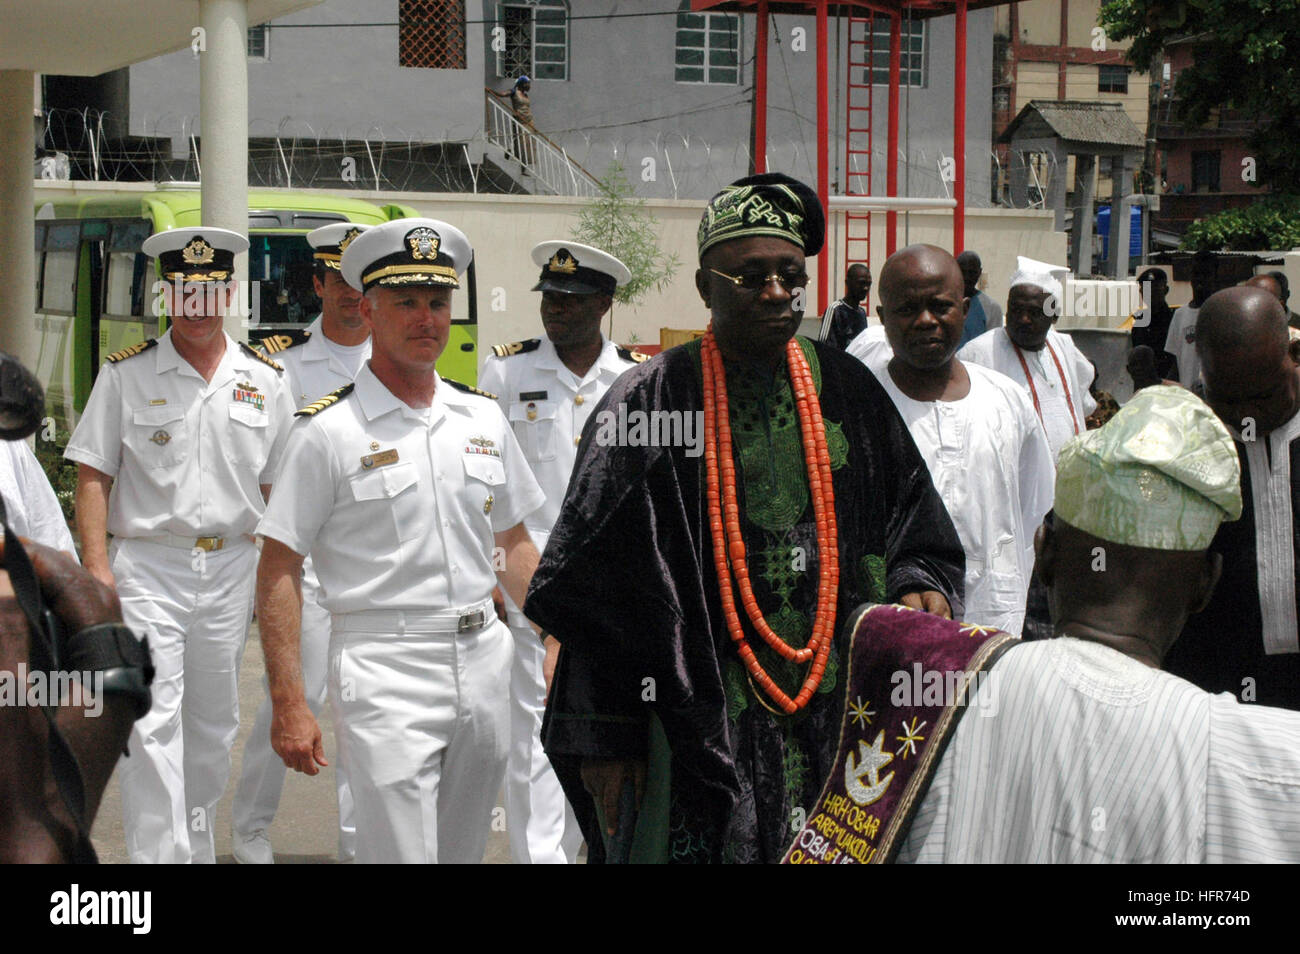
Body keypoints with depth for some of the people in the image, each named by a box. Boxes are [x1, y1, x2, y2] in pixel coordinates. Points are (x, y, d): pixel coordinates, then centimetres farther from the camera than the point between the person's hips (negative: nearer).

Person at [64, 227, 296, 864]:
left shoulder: (265, 380, 8)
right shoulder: (126, 374, 1)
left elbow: (277, 487, 12)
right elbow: (93, 472, -1)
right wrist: (95, 563, -10)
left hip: (232, 567, 3)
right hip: (146, 567, -3)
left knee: (213, 726, 12)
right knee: (151, 722, -11)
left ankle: (197, 849, 27)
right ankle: (159, 857, -12)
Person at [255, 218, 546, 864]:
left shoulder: (483, 417, 11)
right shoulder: (328, 430, -6)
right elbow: (278, 571, -7)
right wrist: (288, 704, -13)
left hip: (483, 659, 6)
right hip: (384, 671, -6)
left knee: (463, 853, 13)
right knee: (400, 854, -11)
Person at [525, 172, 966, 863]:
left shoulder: (846, 388, 6)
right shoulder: (648, 402, -6)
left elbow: (914, 524, 16)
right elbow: (598, 589, -6)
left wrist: (919, 587, -6)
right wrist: (603, 736, -9)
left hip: (835, 711, 4)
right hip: (695, 721, -3)